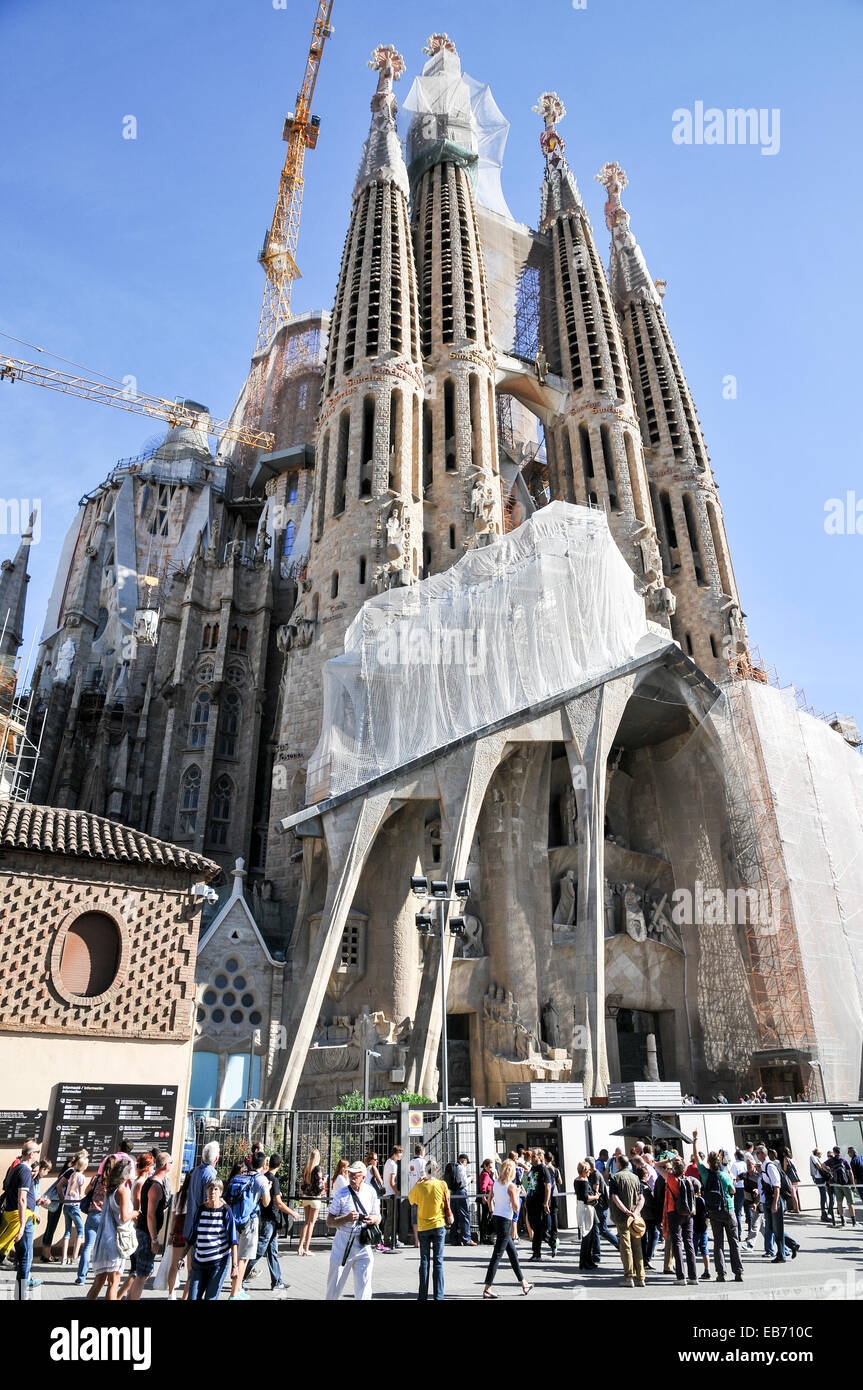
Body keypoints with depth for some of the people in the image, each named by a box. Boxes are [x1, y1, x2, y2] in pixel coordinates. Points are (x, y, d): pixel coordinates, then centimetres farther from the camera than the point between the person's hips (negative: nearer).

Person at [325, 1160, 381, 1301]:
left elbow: (378, 1217, 12)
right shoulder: (341, 1194, -8)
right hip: (343, 1243, -2)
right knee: (335, 1285, 9)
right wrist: (346, 1219, -22)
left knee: (364, 1287, 2)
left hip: (364, 1244, 2)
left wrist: (374, 1219, -12)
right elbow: (329, 1221, -6)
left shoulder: (371, 1192, 2)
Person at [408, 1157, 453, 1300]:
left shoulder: (419, 1186, -10)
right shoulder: (442, 1184, -8)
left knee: (424, 1261, 9)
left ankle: (423, 1296, 11)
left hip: (423, 1226, 0)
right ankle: (438, 1296, 6)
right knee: (438, 1261, 6)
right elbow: (447, 1202, 2)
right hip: (439, 1225, 0)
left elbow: (410, 1199, 7)